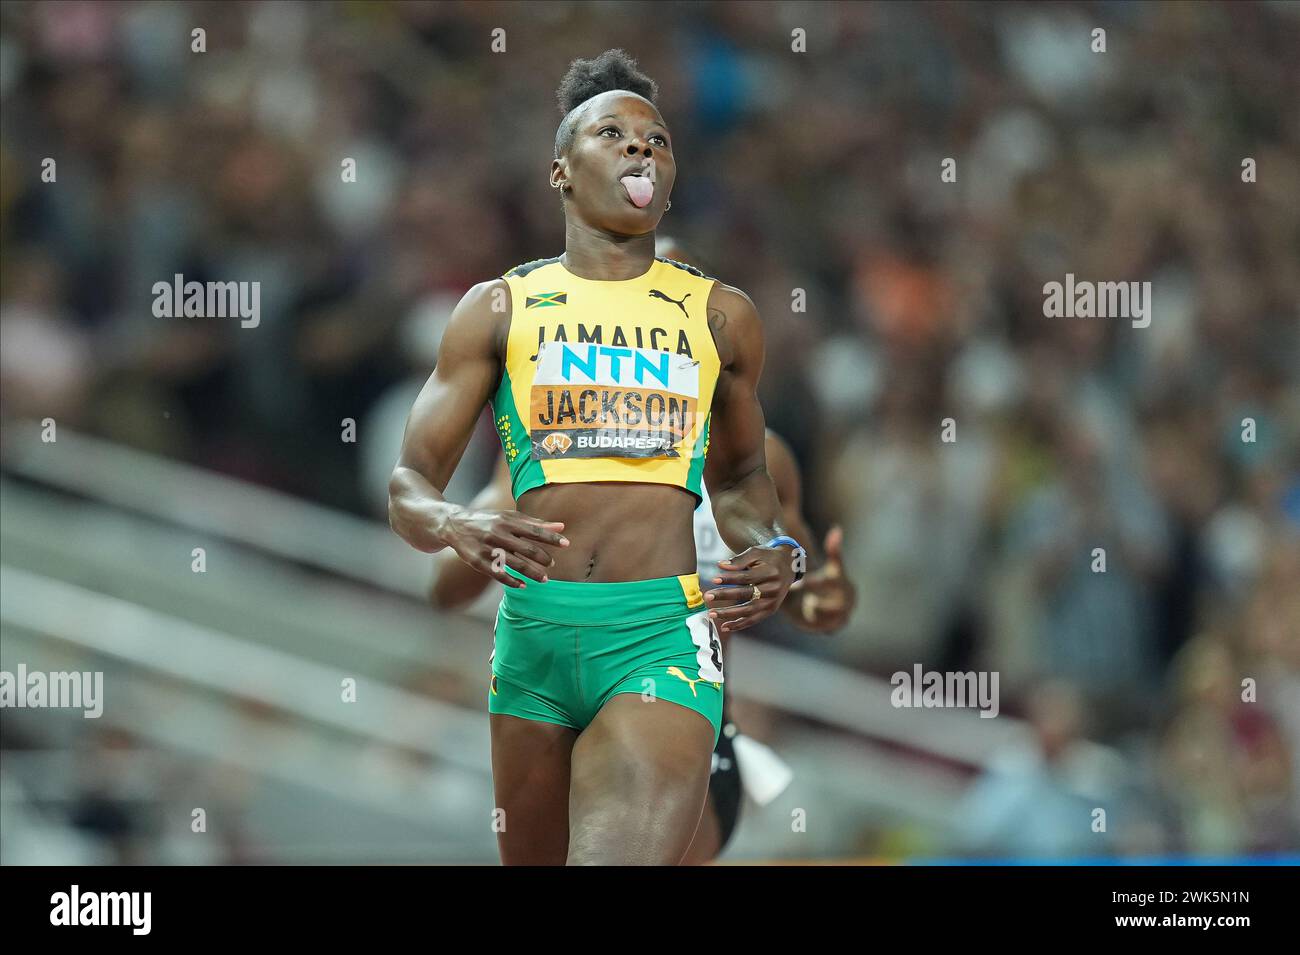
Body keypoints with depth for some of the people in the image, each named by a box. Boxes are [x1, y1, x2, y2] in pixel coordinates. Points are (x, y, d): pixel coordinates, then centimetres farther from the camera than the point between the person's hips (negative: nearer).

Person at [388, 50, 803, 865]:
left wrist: (778, 552, 6)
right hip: (536, 627, 2)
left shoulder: (722, 318, 14)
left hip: (663, 637, -2)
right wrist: (460, 528, -16)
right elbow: (409, 486, 8)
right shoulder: (500, 309, 11)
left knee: (622, 856, -25)